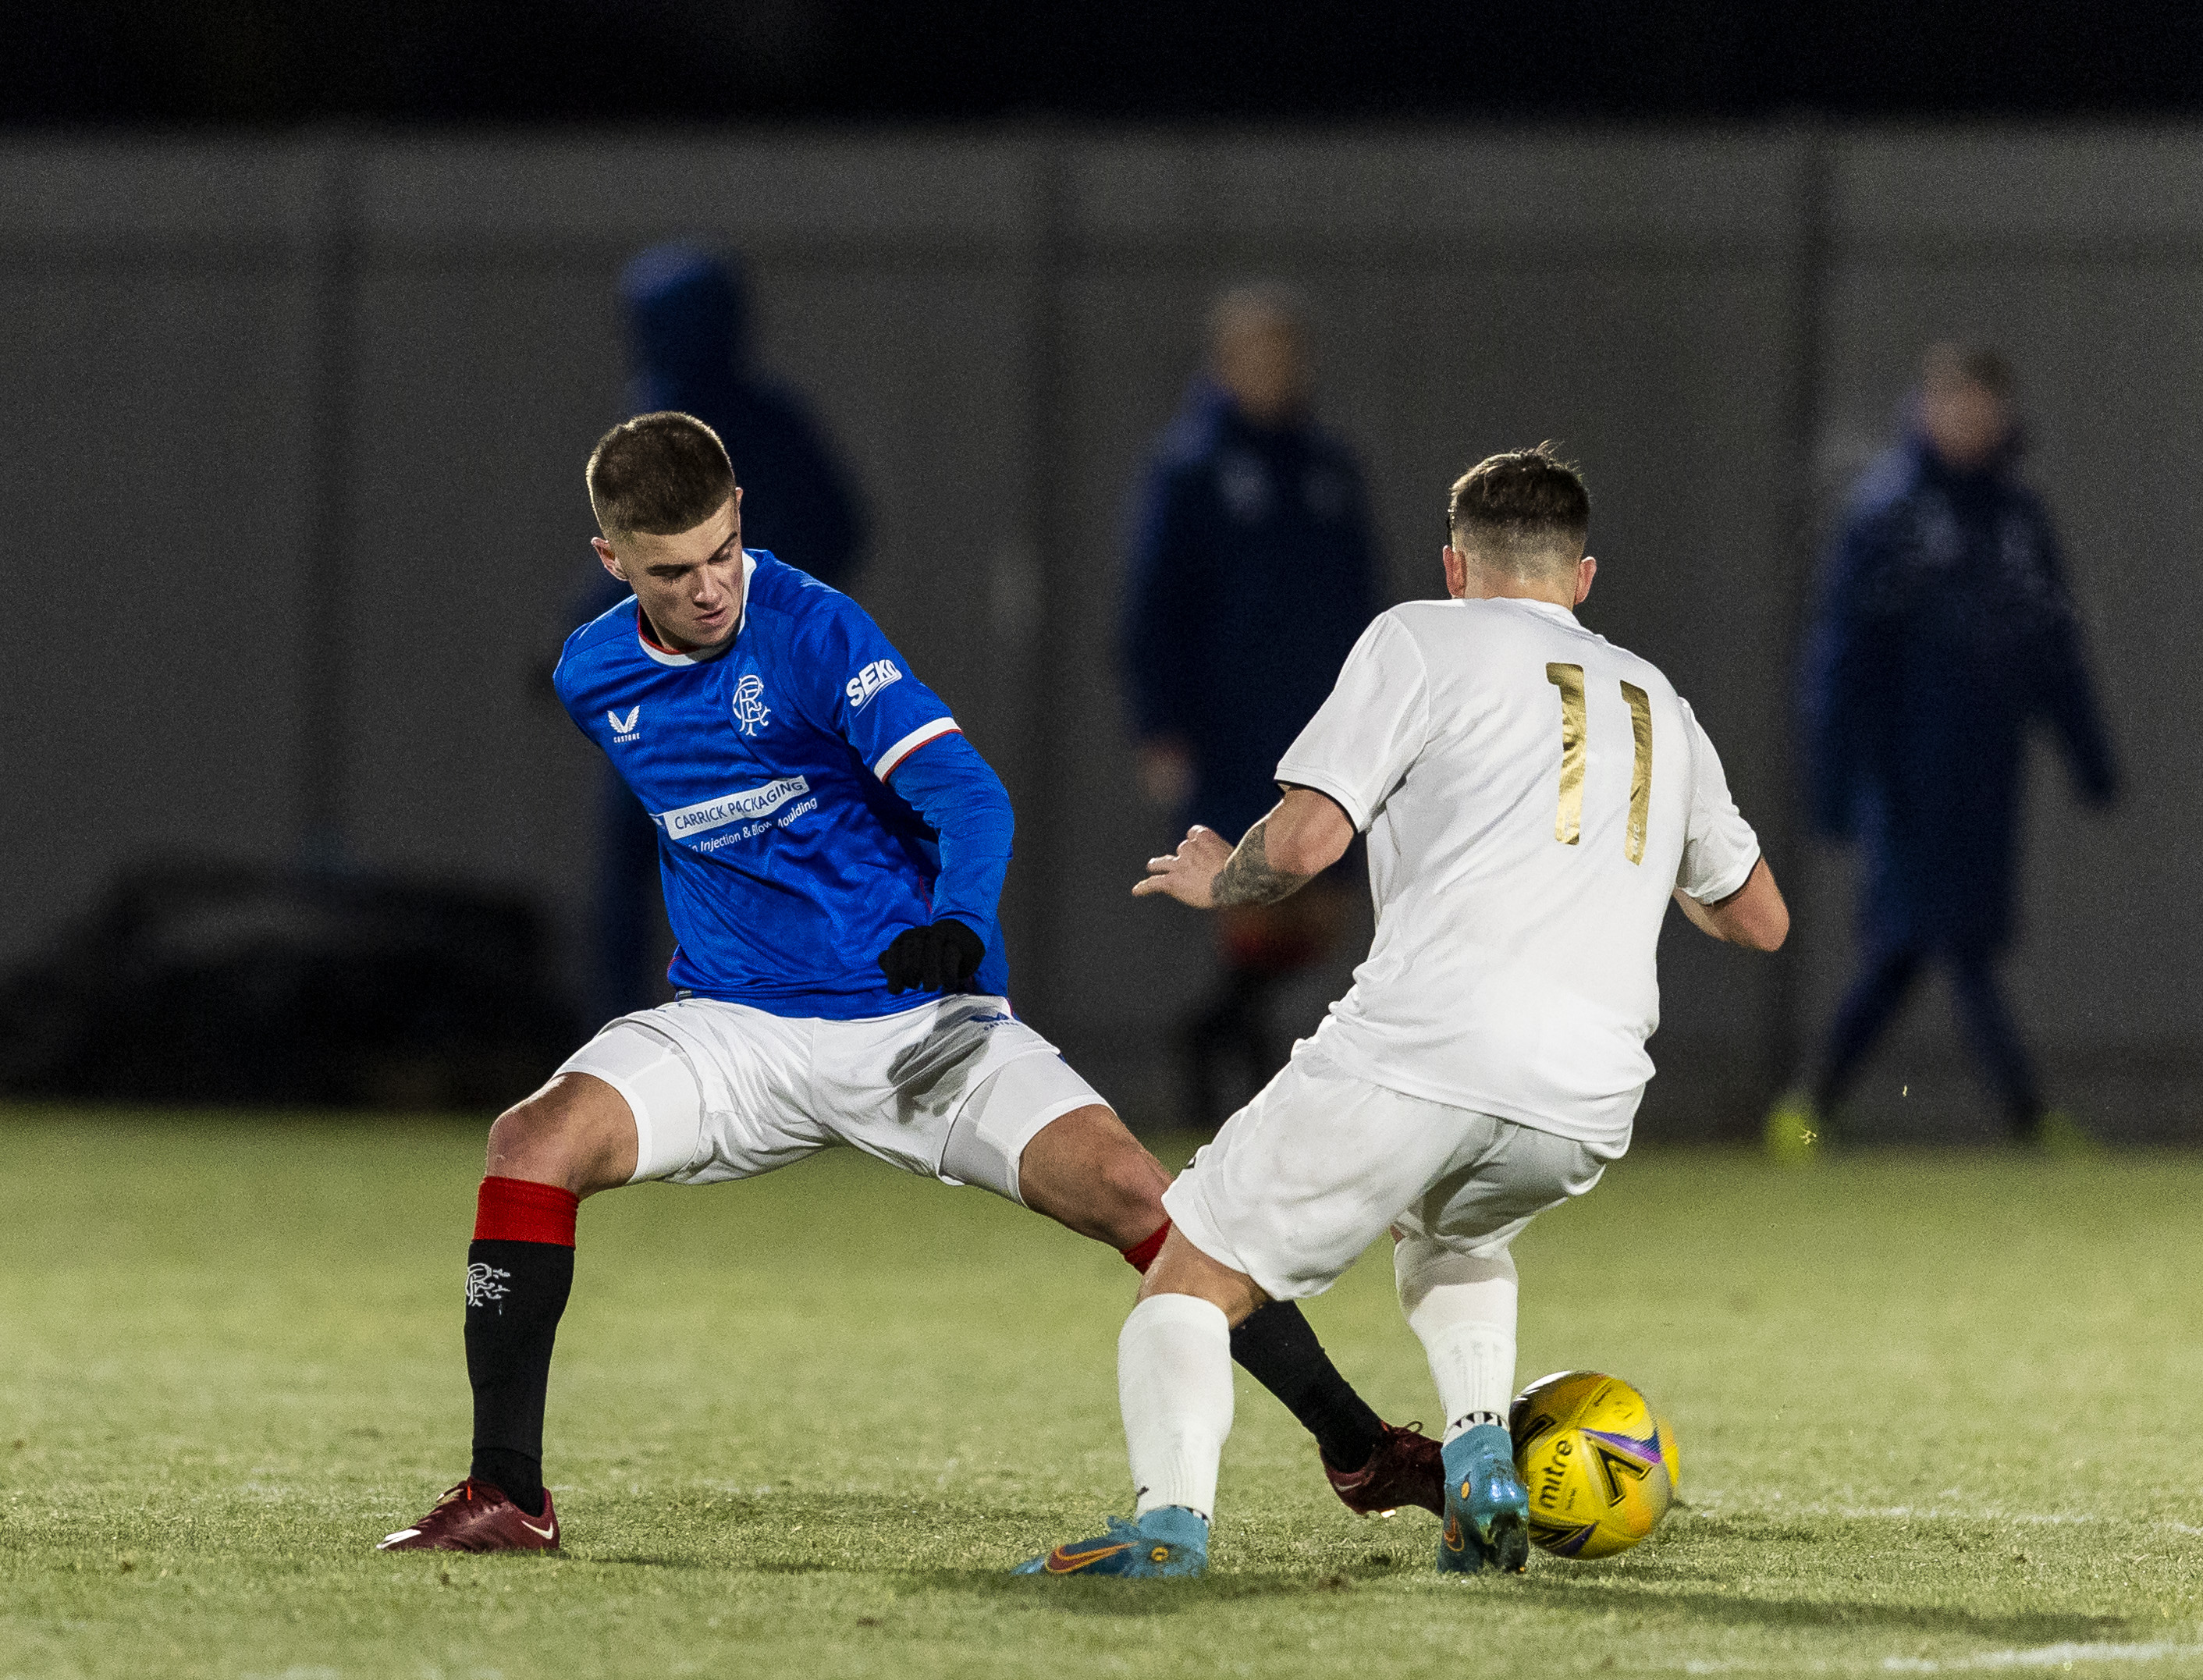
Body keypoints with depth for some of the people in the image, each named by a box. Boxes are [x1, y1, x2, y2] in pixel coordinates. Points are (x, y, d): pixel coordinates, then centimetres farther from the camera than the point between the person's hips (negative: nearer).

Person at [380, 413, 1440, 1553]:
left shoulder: (813, 631, -14)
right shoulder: (592, 680, 2)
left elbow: (965, 795, -24)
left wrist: (959, 925, -42)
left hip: (915, 1020, -3)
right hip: (735, 1023, 3)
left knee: (1127, 1190, -18)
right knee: (534, 1142, -22)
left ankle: (1354, 1447, -3)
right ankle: (507, 1497, -15)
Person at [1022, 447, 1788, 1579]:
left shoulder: (1422, 641, 10)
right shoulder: (1660, 705, 28)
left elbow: (1303, 843, -1)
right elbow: (1761, 921, 38)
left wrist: (1214, 883, 21)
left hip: (1425, 1041, -5)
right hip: (1587, 1108, 5)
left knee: (1187, 1284, 4)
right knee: (1452, 1232, 37)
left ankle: (1169, 1513, -22)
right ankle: (1482, 1466, 13)